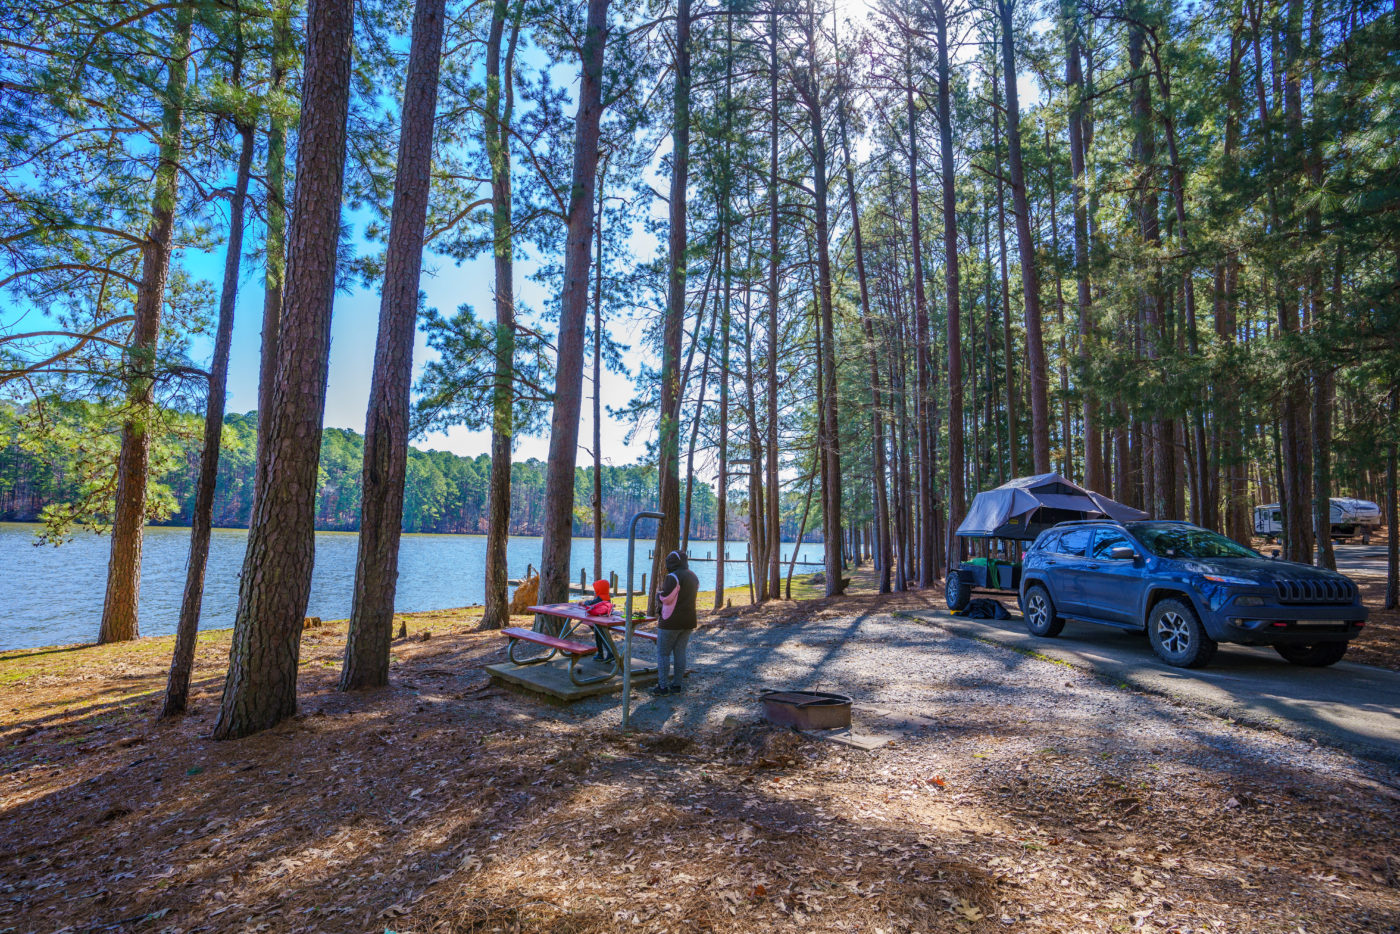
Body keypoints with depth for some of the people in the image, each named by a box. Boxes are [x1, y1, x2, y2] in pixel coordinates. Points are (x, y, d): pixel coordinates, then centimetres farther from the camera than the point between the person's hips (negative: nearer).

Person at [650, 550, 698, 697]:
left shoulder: (673, 577, -17)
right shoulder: (693, 576, 10)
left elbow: (665, 598, -20)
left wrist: (659, 591, 0)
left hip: (671, 622, -8)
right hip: (689, 621, 8)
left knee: (663, 653, 2)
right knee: (680, 652, 14)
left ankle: (663, 687, 2)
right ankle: (677, 685, 17)